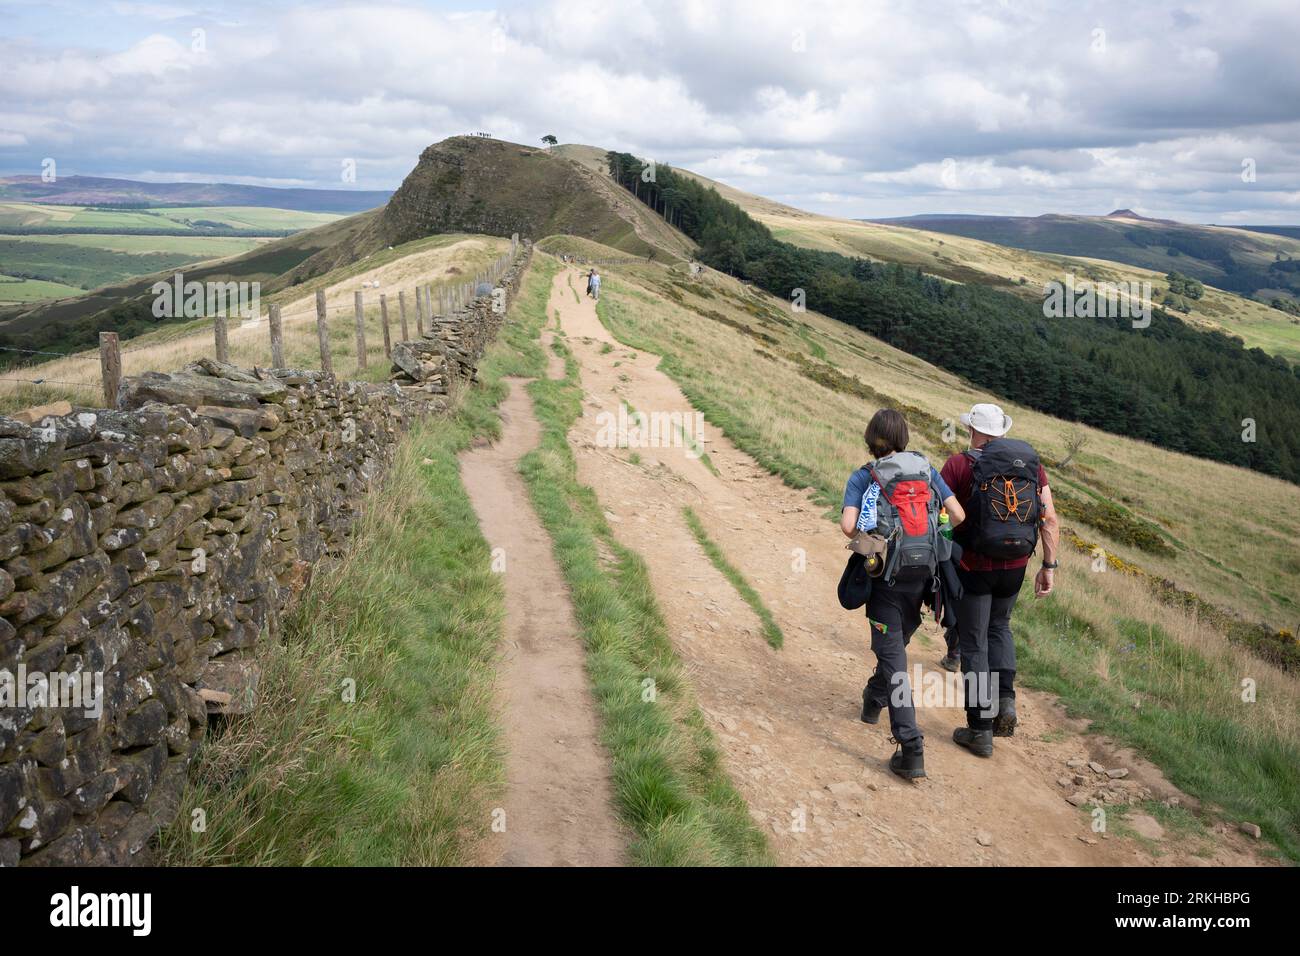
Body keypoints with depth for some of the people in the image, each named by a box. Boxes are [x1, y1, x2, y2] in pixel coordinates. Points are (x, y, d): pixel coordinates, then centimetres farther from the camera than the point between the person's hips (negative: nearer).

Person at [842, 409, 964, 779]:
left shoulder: (863, 477, -4)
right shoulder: (925, 469, 5)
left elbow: (848, 526, -18)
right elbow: (958, 515, 1)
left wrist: (864, 538, 3)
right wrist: (938, 538, 19)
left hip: (887, 578, -4)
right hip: (923, 576, 4)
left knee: (893, 658, -2)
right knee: (898, 642, 24)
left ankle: (911, 750, -10)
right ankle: (874, 700, 48)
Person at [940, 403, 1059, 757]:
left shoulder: (958, 465, -10)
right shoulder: (1031, 463, 2)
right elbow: (1050, 520, -1)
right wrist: (1048, 567, 6)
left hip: (974, 567, -4)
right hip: (1015, 567, 4)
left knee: (973, 645, 8)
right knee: (999, 627, 29)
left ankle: (980, 730, 12)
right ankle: (1005, 699, 12)